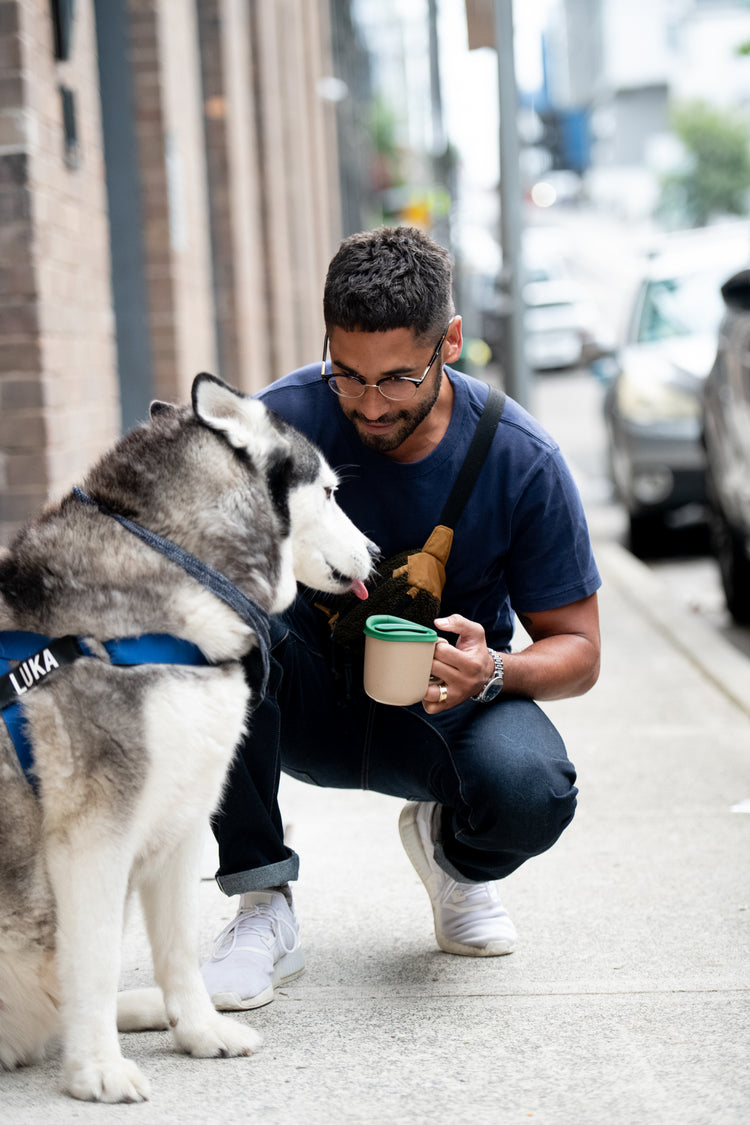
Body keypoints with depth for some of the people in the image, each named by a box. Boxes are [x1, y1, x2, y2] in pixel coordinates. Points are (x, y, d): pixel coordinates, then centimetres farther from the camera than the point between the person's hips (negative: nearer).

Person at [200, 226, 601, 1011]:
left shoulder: (522, 459, -15)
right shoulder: (282, 419, -17)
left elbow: (577, 650, -7)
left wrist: (492, 673, -30)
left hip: (449, 706, 0)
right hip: (310, 702, 1)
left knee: (532, 796, -34)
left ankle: (450, 849, 8)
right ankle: (263, 910, -20)